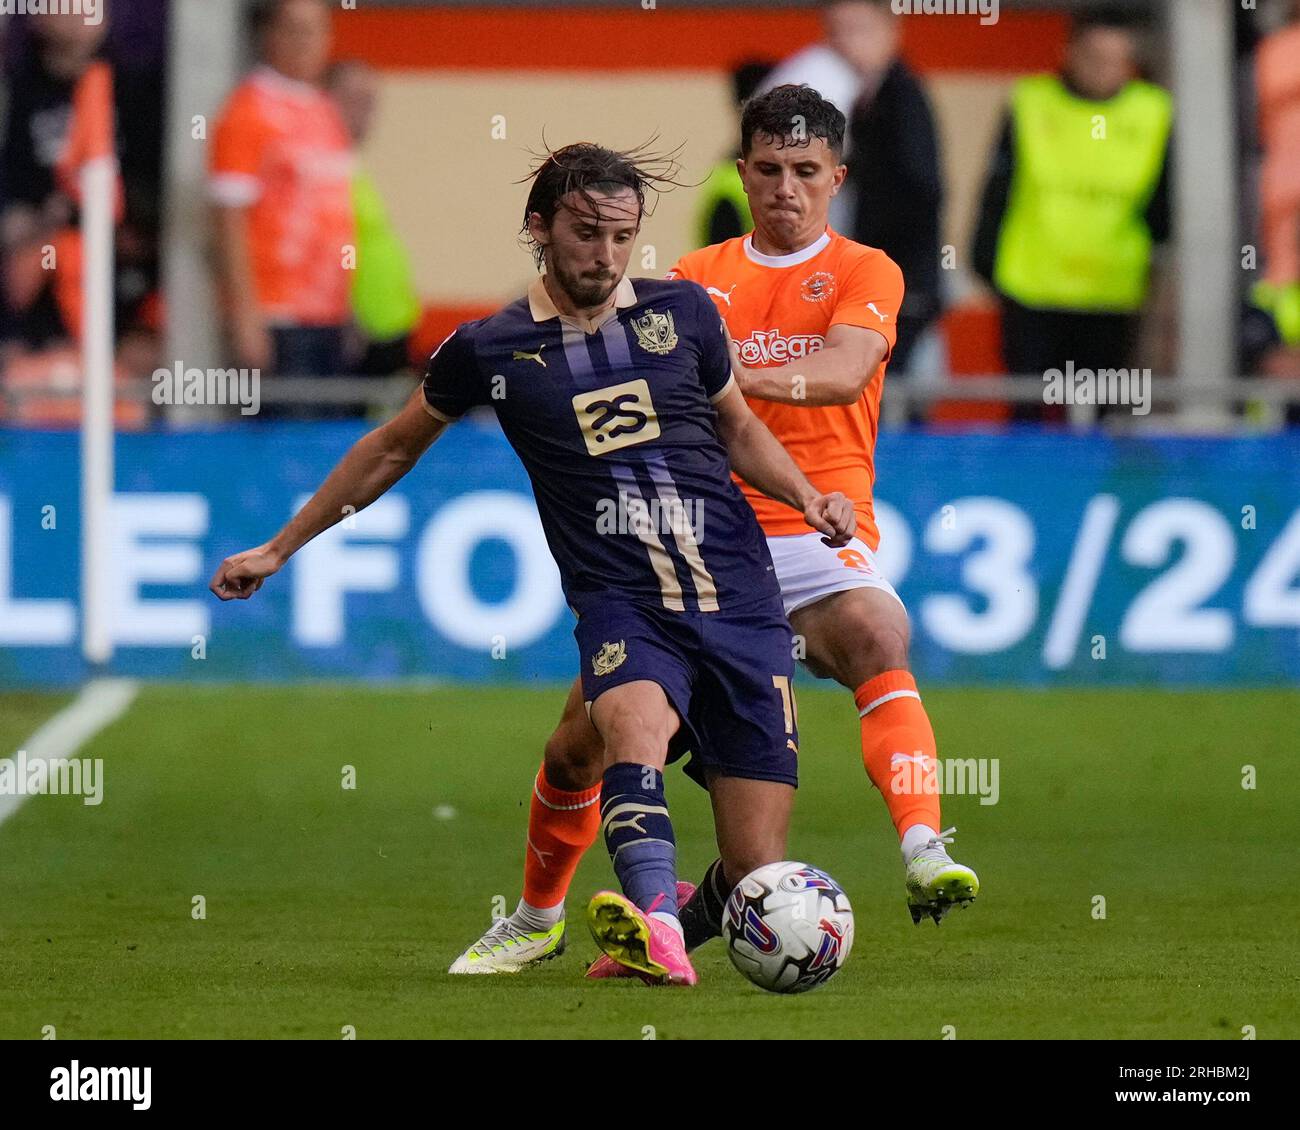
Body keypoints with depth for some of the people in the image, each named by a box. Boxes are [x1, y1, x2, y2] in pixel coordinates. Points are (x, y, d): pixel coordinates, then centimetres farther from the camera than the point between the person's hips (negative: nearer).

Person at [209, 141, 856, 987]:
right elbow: (393, 449, 18)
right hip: (623, 607, -2)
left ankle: (686, 916, 26)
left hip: (741, 607, 2)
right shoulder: (490, 351, 3)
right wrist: (280, 549, 23)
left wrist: (810, 498, 5)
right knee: (634, 719, -39)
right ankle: (654, 929, -57)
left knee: (758, 867, -6)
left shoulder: (683, 312, 7)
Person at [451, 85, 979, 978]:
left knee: (877, 637, -36)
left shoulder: (863, 272, 1)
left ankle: (924, 854, -49)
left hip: (817, 534, -3)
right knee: (583, 735, 2)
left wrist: (744, 375, -35)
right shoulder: (699, 277, 13)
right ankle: (537, 919, 27)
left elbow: (846, 368, -18)